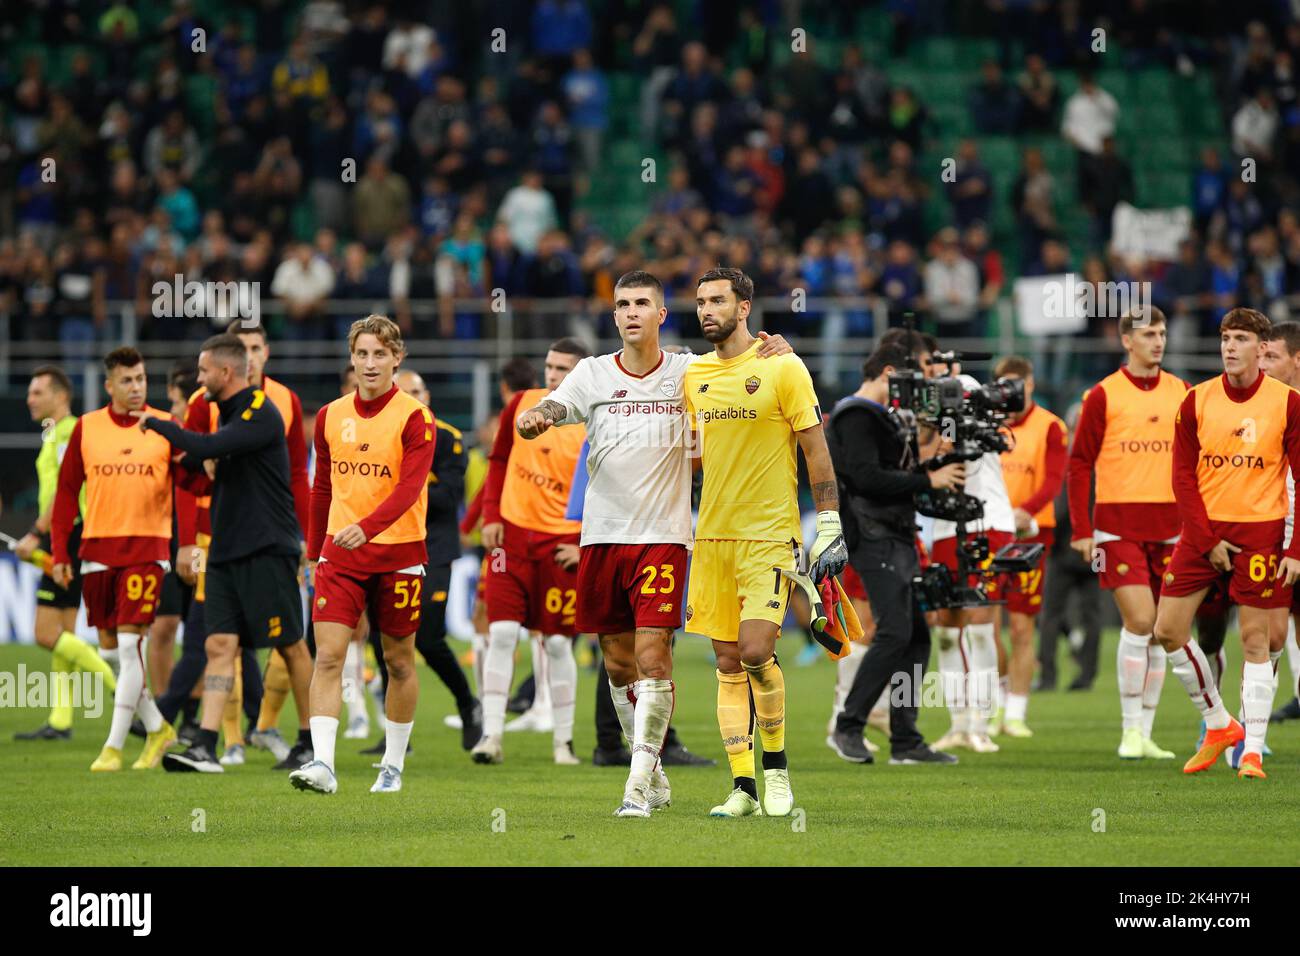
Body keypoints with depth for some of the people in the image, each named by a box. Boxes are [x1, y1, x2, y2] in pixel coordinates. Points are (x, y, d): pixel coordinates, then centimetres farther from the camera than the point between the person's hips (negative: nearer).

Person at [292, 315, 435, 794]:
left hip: (398, 552, -3)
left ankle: (393, 767, 20)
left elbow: (410, 487, -19)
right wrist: (314, 552, 18)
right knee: (327, 655, -11)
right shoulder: (330, 417, 7)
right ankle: (322, 763, -18)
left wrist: (366, 528, -33)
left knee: (399, 660, 8)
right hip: (340, 553, 3)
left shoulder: (414, 418, -7)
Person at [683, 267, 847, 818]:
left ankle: (776, 765, 4)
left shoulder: (782, 367, -5)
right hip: (712, 535, 5)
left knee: (756, 652, -17)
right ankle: (743, 787, 5)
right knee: (728, 663, 3)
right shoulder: (694, 375, 11)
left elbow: (816, 450, -3)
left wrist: (828, 526, -8)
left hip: (769, 534, -5)